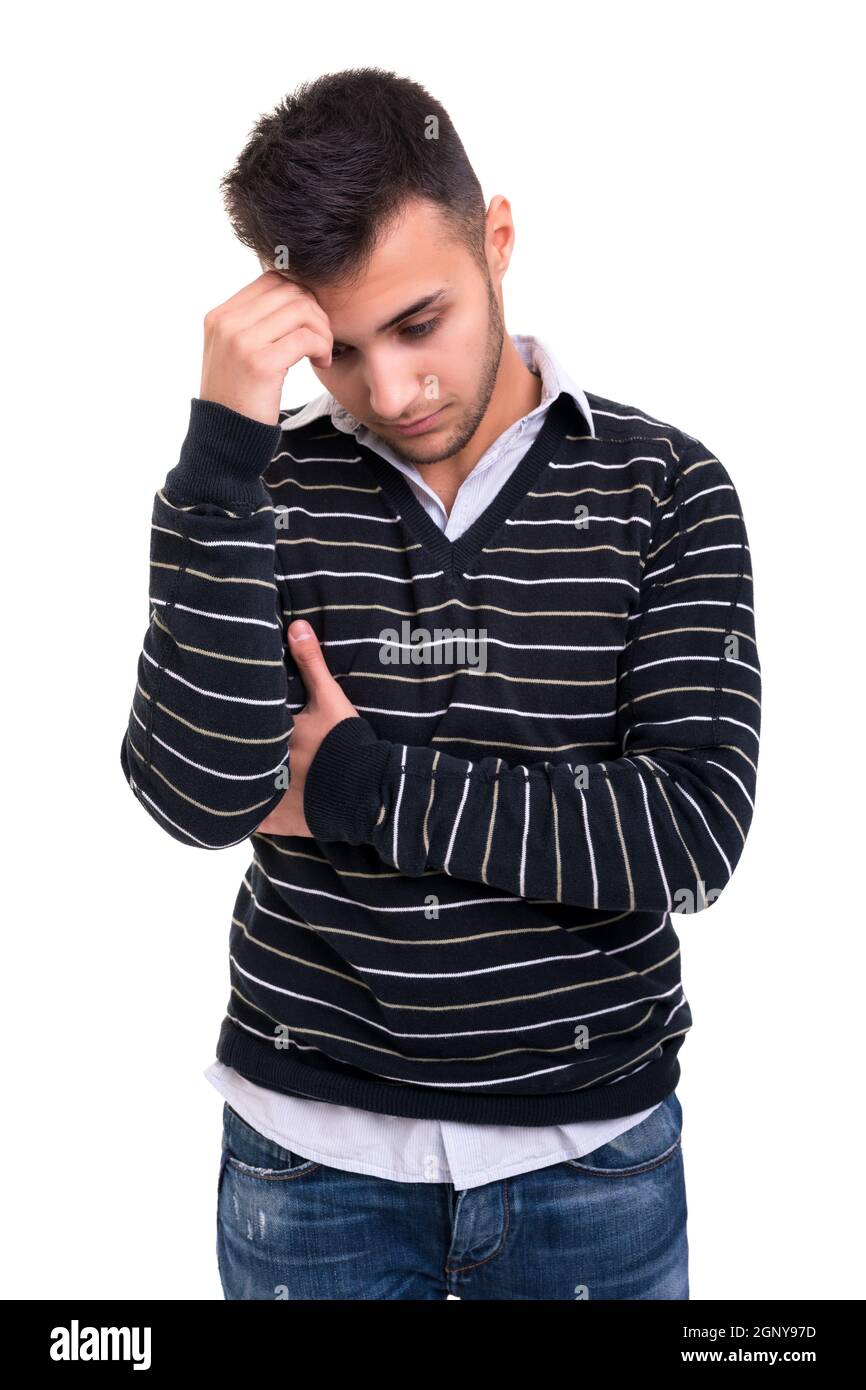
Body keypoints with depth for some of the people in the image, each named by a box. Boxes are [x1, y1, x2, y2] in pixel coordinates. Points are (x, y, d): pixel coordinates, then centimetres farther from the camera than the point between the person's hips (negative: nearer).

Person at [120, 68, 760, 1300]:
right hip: (310, 1148, 1)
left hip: (592, 1150, 0)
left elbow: (696, 834, -16)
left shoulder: (662, 488, -7)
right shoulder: (251, 487, -4)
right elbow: (198, 799, -17)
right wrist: (226, 443, -23)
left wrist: (352, 781, -14)